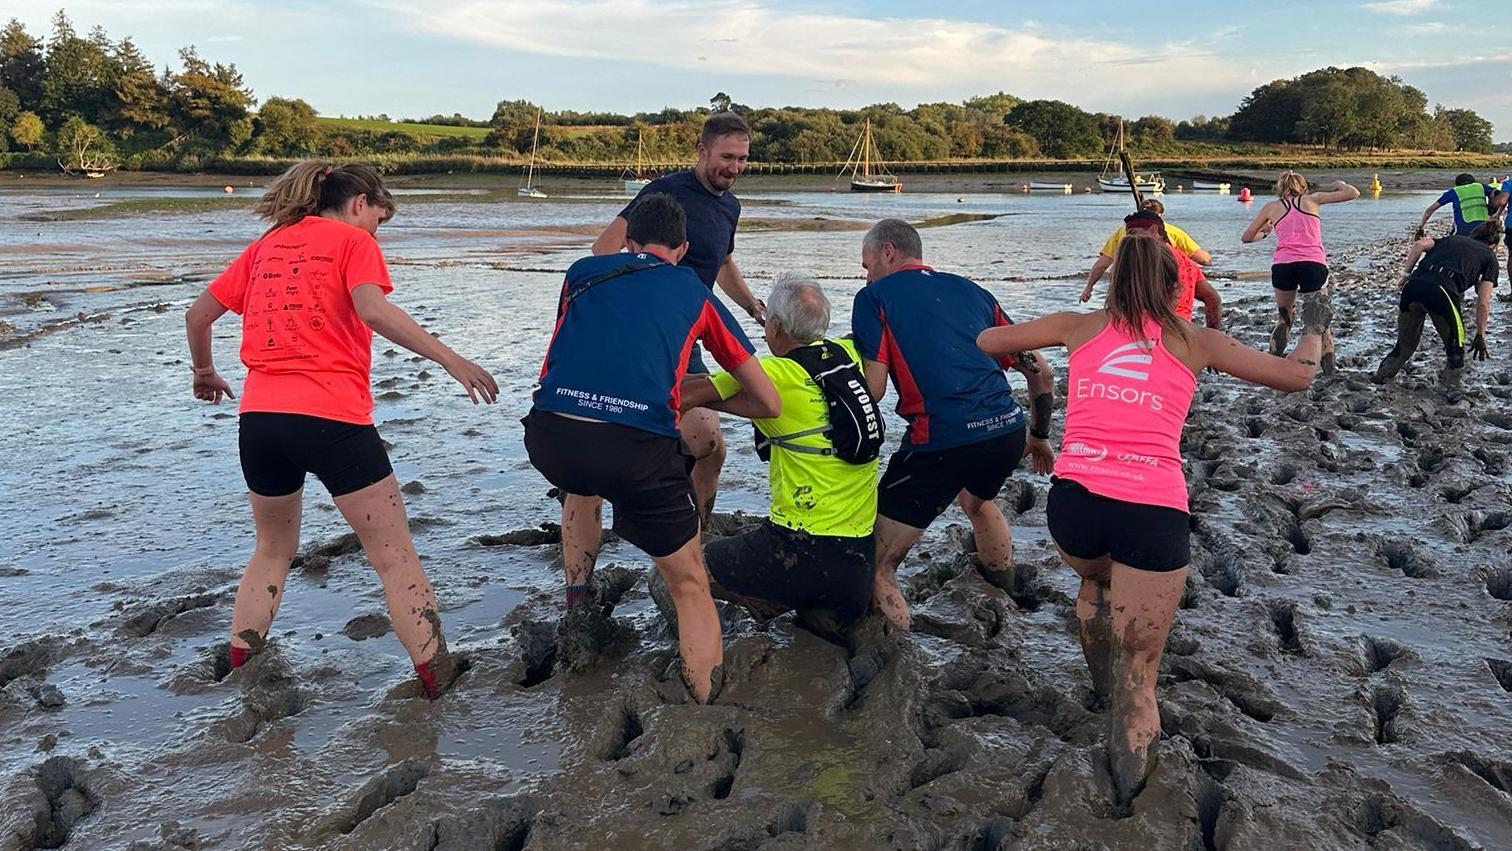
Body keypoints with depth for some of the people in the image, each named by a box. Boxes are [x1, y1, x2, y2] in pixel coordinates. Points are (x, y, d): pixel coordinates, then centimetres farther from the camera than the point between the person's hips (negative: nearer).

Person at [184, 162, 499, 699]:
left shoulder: (266, 245, 20)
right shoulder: (352, 240, 4)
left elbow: (198, 314, 23)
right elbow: (374, 311, -16)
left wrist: (204, 372, 40)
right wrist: (451, 360, -17)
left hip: (259, 416, 6)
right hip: (331, 418, -6)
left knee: (273, 549, 26)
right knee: (395, 557, 1)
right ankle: (441, 688, 1)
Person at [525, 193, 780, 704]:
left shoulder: (582, 272, 24)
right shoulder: (695, 293, 20)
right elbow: (769, 404, 22)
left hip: (549, 438, 3)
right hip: (637, 449, -3)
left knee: (583, 483, 40)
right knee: (690, 586, 16)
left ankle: (577, 609, 42)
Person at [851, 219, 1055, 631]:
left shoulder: (874, 296, 5)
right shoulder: (971, 291, 21)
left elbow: (873, 388, -6)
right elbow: (1039, 370, 20)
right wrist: (1039, 435, 32)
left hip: (942, 442, -7)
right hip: (1008, 430, 7)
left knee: (876, 568, 3)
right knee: (978, 500, 40)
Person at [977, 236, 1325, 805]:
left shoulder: (1080, 326, 15)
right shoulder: (1194, 341, 14)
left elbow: (987, 341, 24)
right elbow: (1297, 376, 19)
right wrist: (1314, 326, 38)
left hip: (1074, 498, 2)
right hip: (1154, 512, -2)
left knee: (1096, 582, 37)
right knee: (1137, 679, 7)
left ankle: (1105, 694, 43)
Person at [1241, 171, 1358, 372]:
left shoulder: (1272, 207, 17)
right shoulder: (1312, 199, 16)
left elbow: (1247, 237, 23)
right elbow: (1353, 193, 16)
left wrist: (1264, 233, 44)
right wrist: (1339, 184, 36)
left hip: (1282, 265, 1)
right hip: (1313, 264, -1)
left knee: (1284, 319, 18)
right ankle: (1329, 371, 5)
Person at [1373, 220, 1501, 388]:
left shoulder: (1452, 239, 35)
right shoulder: (1489, 256, 24)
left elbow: (1420, 245, 13)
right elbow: (1483, 303, 15)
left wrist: (1406, 275, 14)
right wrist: (1480, 336, 21)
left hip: (1413, 286, 4)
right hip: (1442, 291, -4)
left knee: (1405, 344, 24)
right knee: (1455, 348, 17)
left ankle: (1381, 377, 22)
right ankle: (1452, 391, 17)